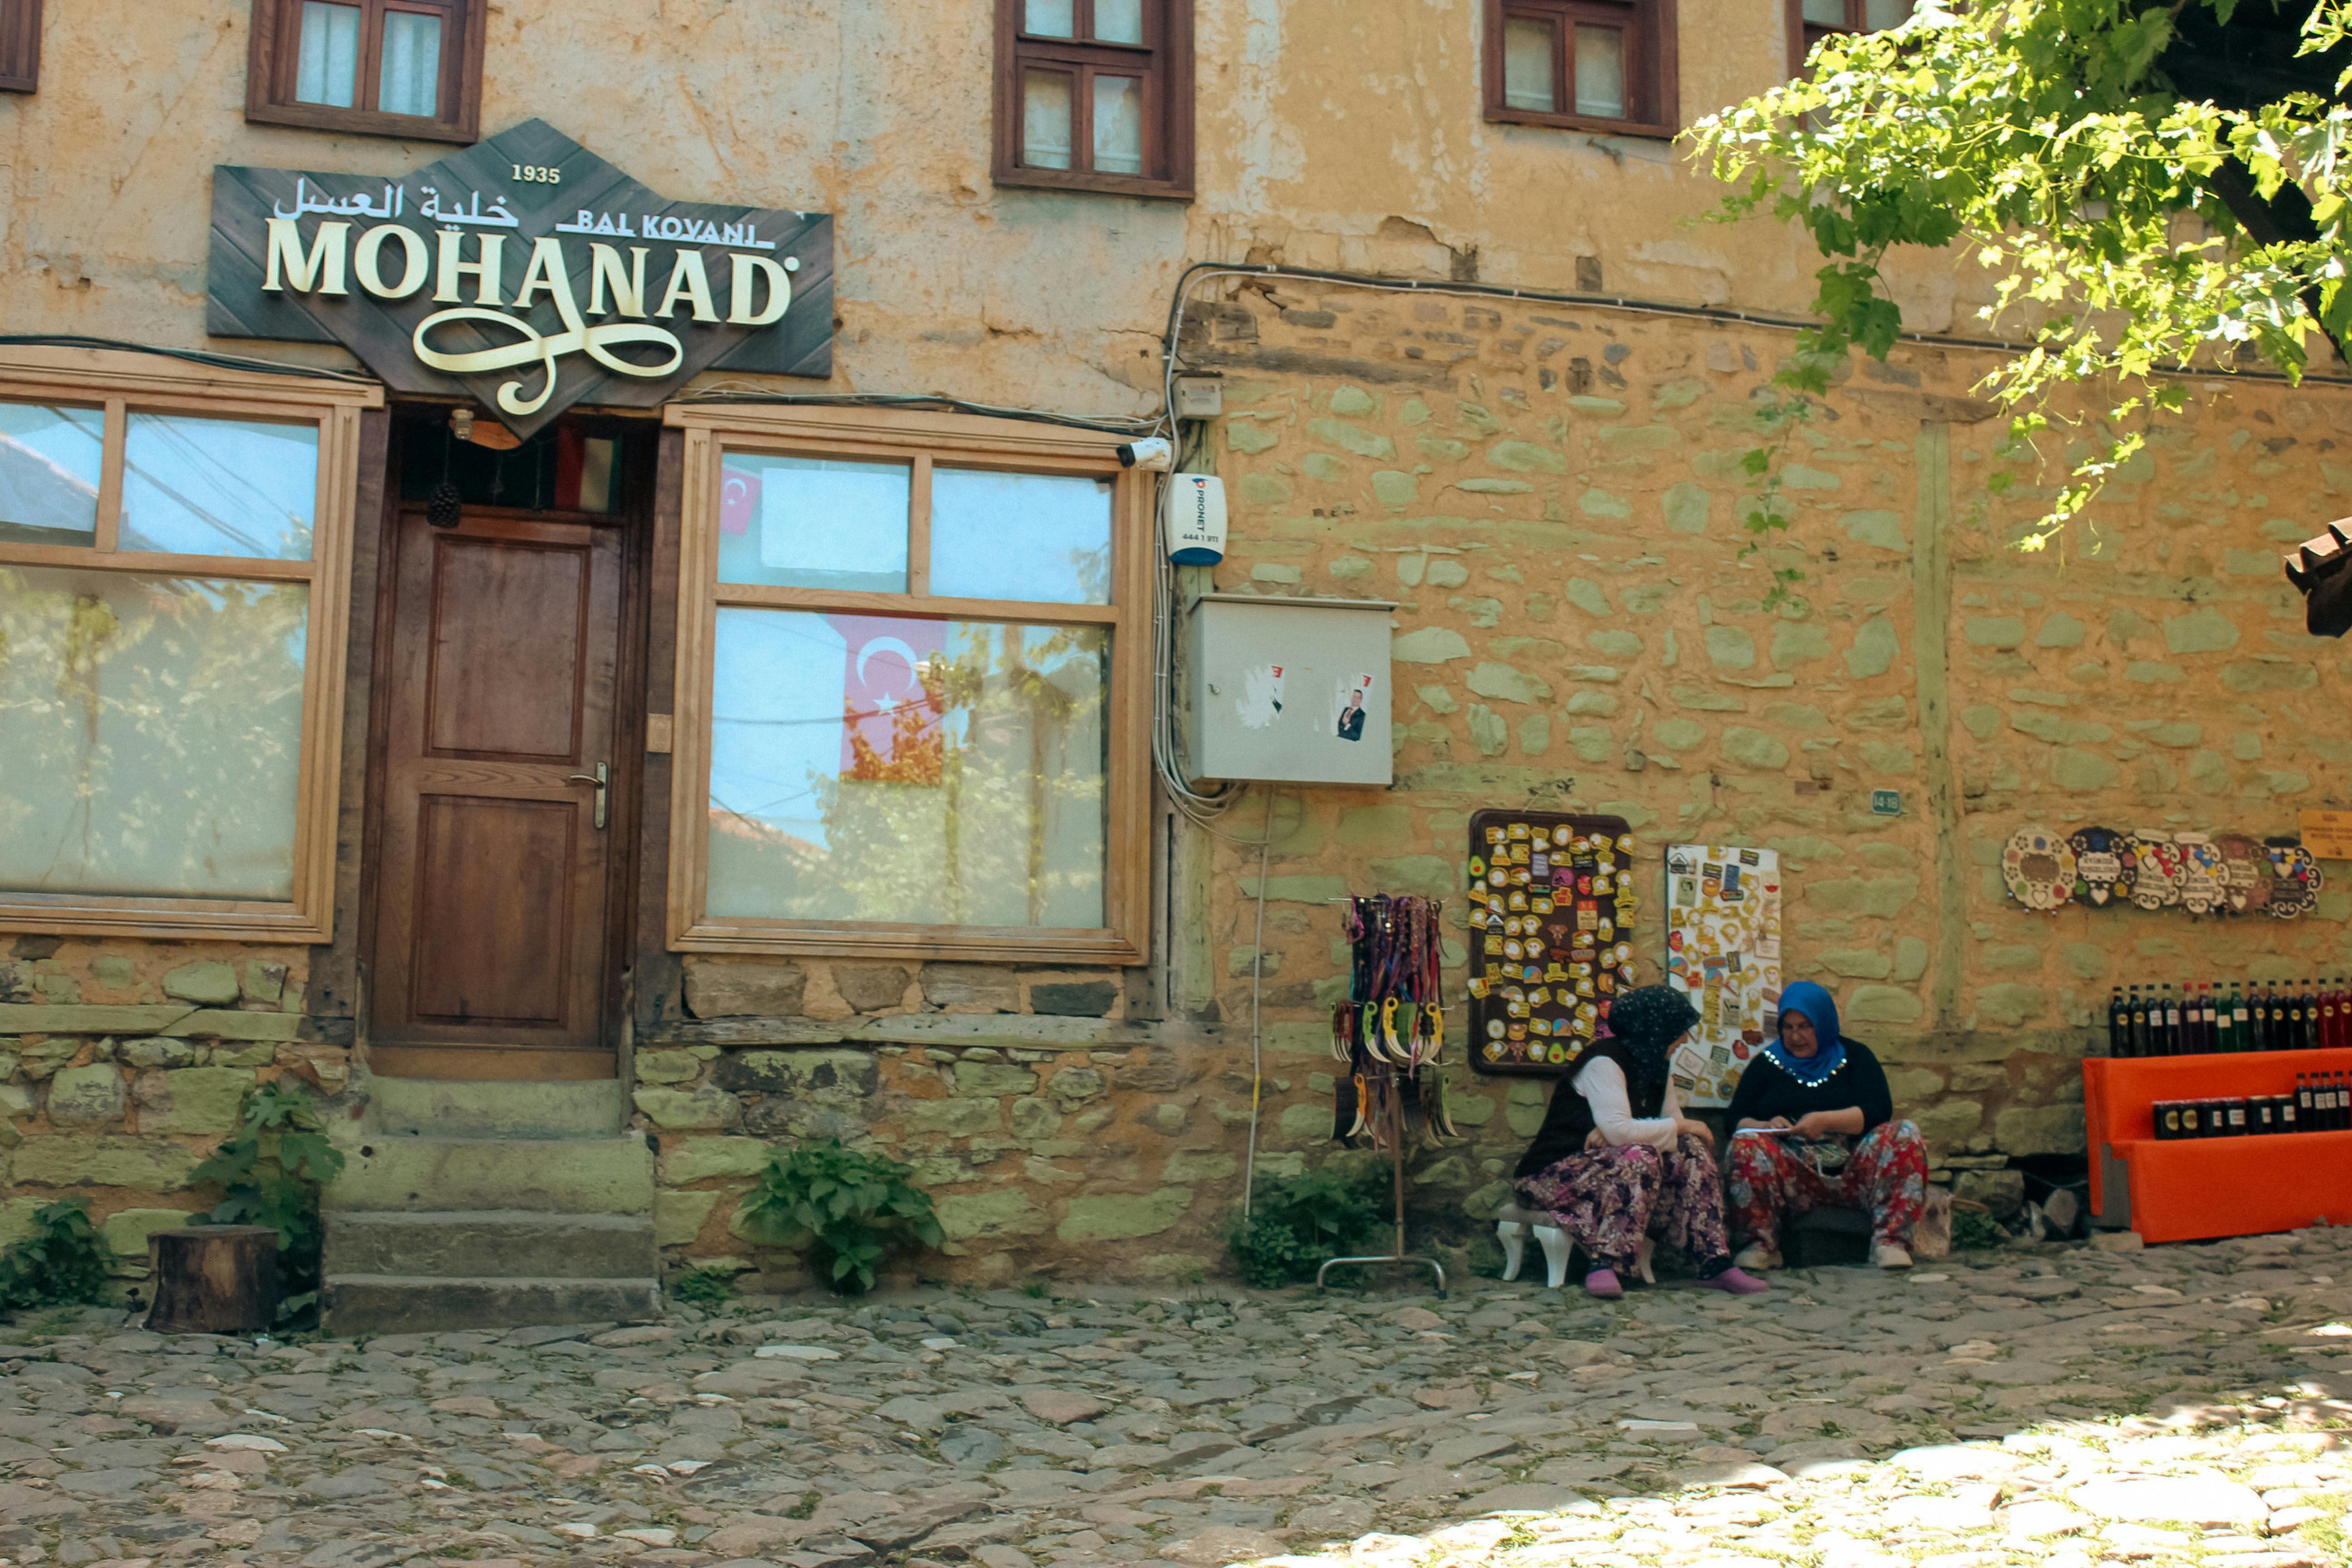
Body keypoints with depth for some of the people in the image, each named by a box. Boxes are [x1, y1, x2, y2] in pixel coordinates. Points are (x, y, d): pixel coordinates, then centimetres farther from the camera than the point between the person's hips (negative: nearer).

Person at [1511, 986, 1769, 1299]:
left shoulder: (1655, 1067, 12)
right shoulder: (1605, 1062, -17)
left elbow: (1673, 1125, 2)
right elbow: (1618, 1132, -29)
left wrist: (1612, 1133, -17)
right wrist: (1680, 1126, -16)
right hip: (1558, 1172, -8)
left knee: (1691, 1151, -11)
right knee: (1641, 1159, -34)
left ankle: (1714, 1263, -18)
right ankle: (1606, 1264, -37)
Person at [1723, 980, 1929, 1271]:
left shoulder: (1854, 1056, 15)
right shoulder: (1767, 1063, 19)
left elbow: (1879, 1110, -1)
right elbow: (1736, 1119, 10)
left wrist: (1826, 1121, -16)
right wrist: (1766, 1126, -13)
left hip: (1850, 1171, 0)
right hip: (1789, 1174, 0)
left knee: (1904, 1137, -26)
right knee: (1746, 1144, -30)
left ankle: (1890, 1240, -29)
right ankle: (1762, 1245, -25)